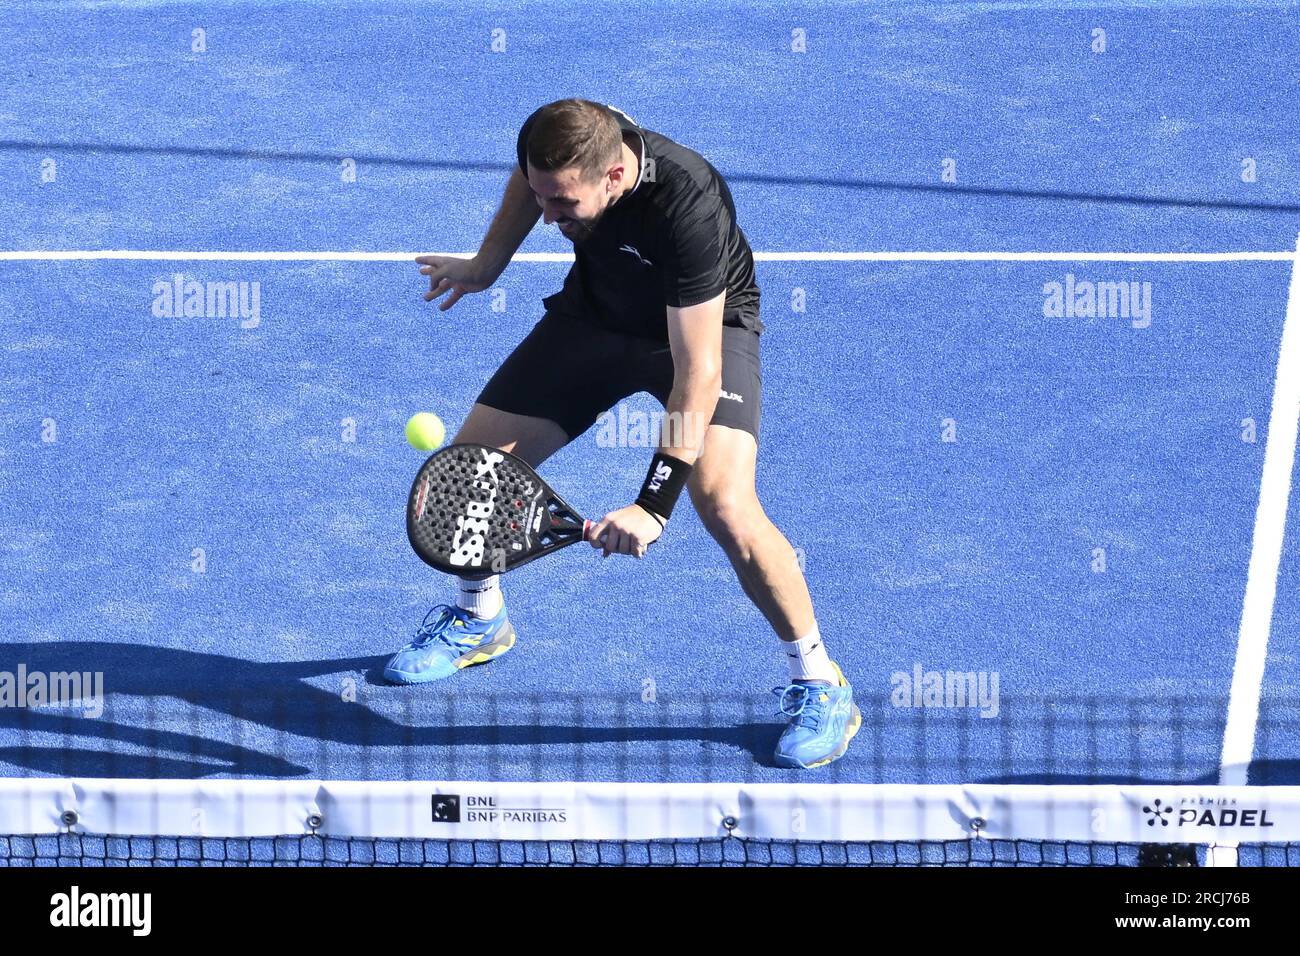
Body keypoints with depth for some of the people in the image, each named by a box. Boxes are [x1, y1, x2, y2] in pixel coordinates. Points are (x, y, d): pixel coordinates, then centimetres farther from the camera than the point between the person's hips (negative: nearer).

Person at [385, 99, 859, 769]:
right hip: (598, 311, 6)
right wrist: (486, 264, 15)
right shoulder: (550, 148, -25)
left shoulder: (686, 208, -41)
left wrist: (653, 506, -46)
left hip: (707, 324, -6)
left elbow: (697, 374, -41)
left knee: (723, 502, -28)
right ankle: (479, 619, 32)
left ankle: (819, 687, -8)